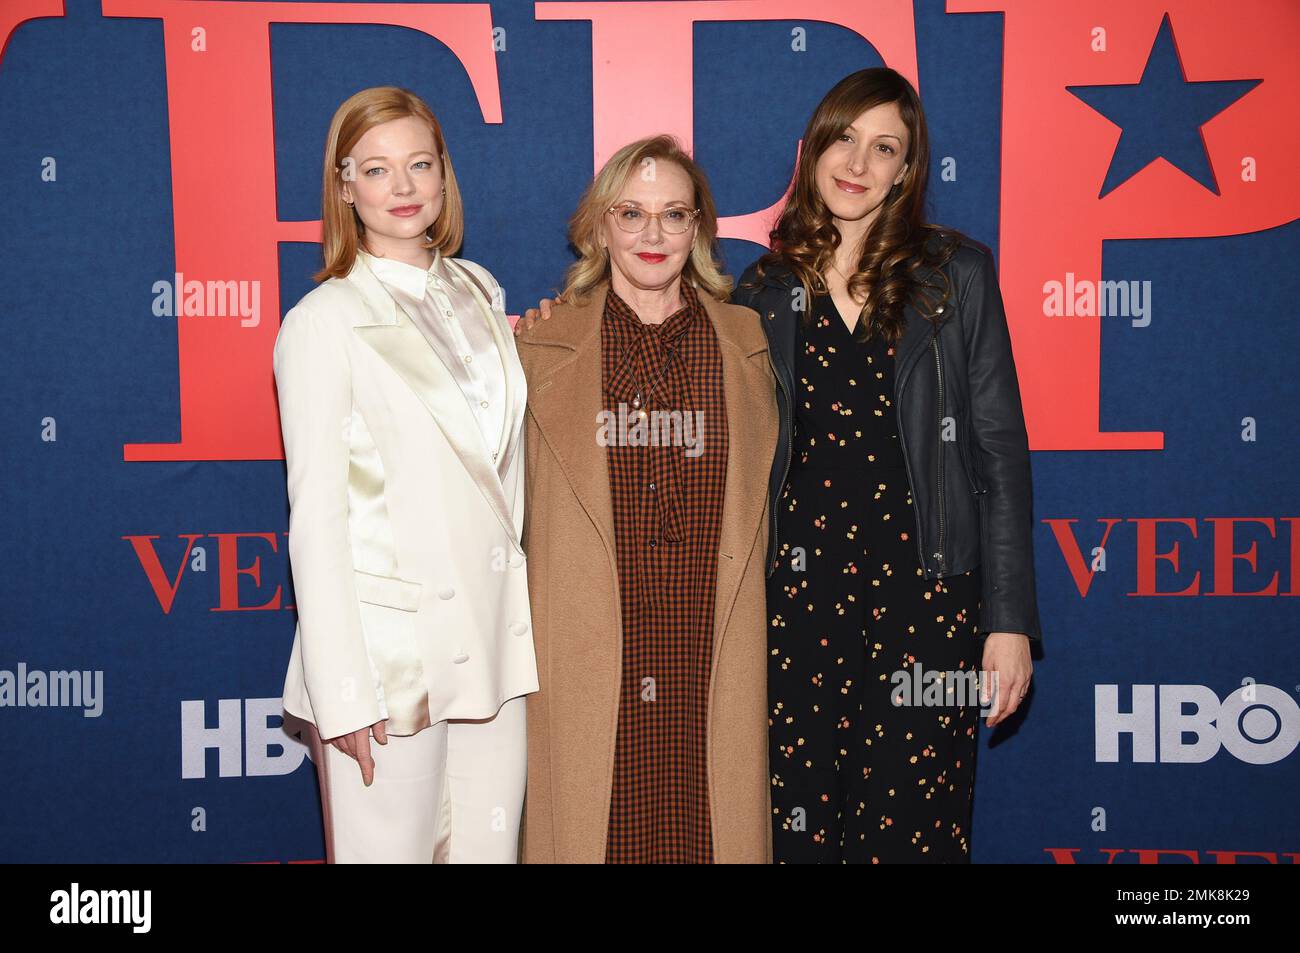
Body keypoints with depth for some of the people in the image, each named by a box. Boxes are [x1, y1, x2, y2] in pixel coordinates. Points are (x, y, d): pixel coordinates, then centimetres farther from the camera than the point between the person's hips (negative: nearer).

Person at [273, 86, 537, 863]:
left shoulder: (479, 294, 11)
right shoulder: (323, 324, -6)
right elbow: (316, 517, -8)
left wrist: (525, 627, 12)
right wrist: (343, 694, -12)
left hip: (495, 641, 5)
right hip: (390, 646, -5)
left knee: (493, 849, 11)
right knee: (389, 851, 4)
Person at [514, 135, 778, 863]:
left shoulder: (747, 344, 8)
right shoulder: (545, 348, 6)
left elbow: (762, 500, 13)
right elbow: (514, 509, 9)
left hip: (712, 673, 1)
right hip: (588, 677, -1)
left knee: (712, 831, 4)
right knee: (588, 831, 3)